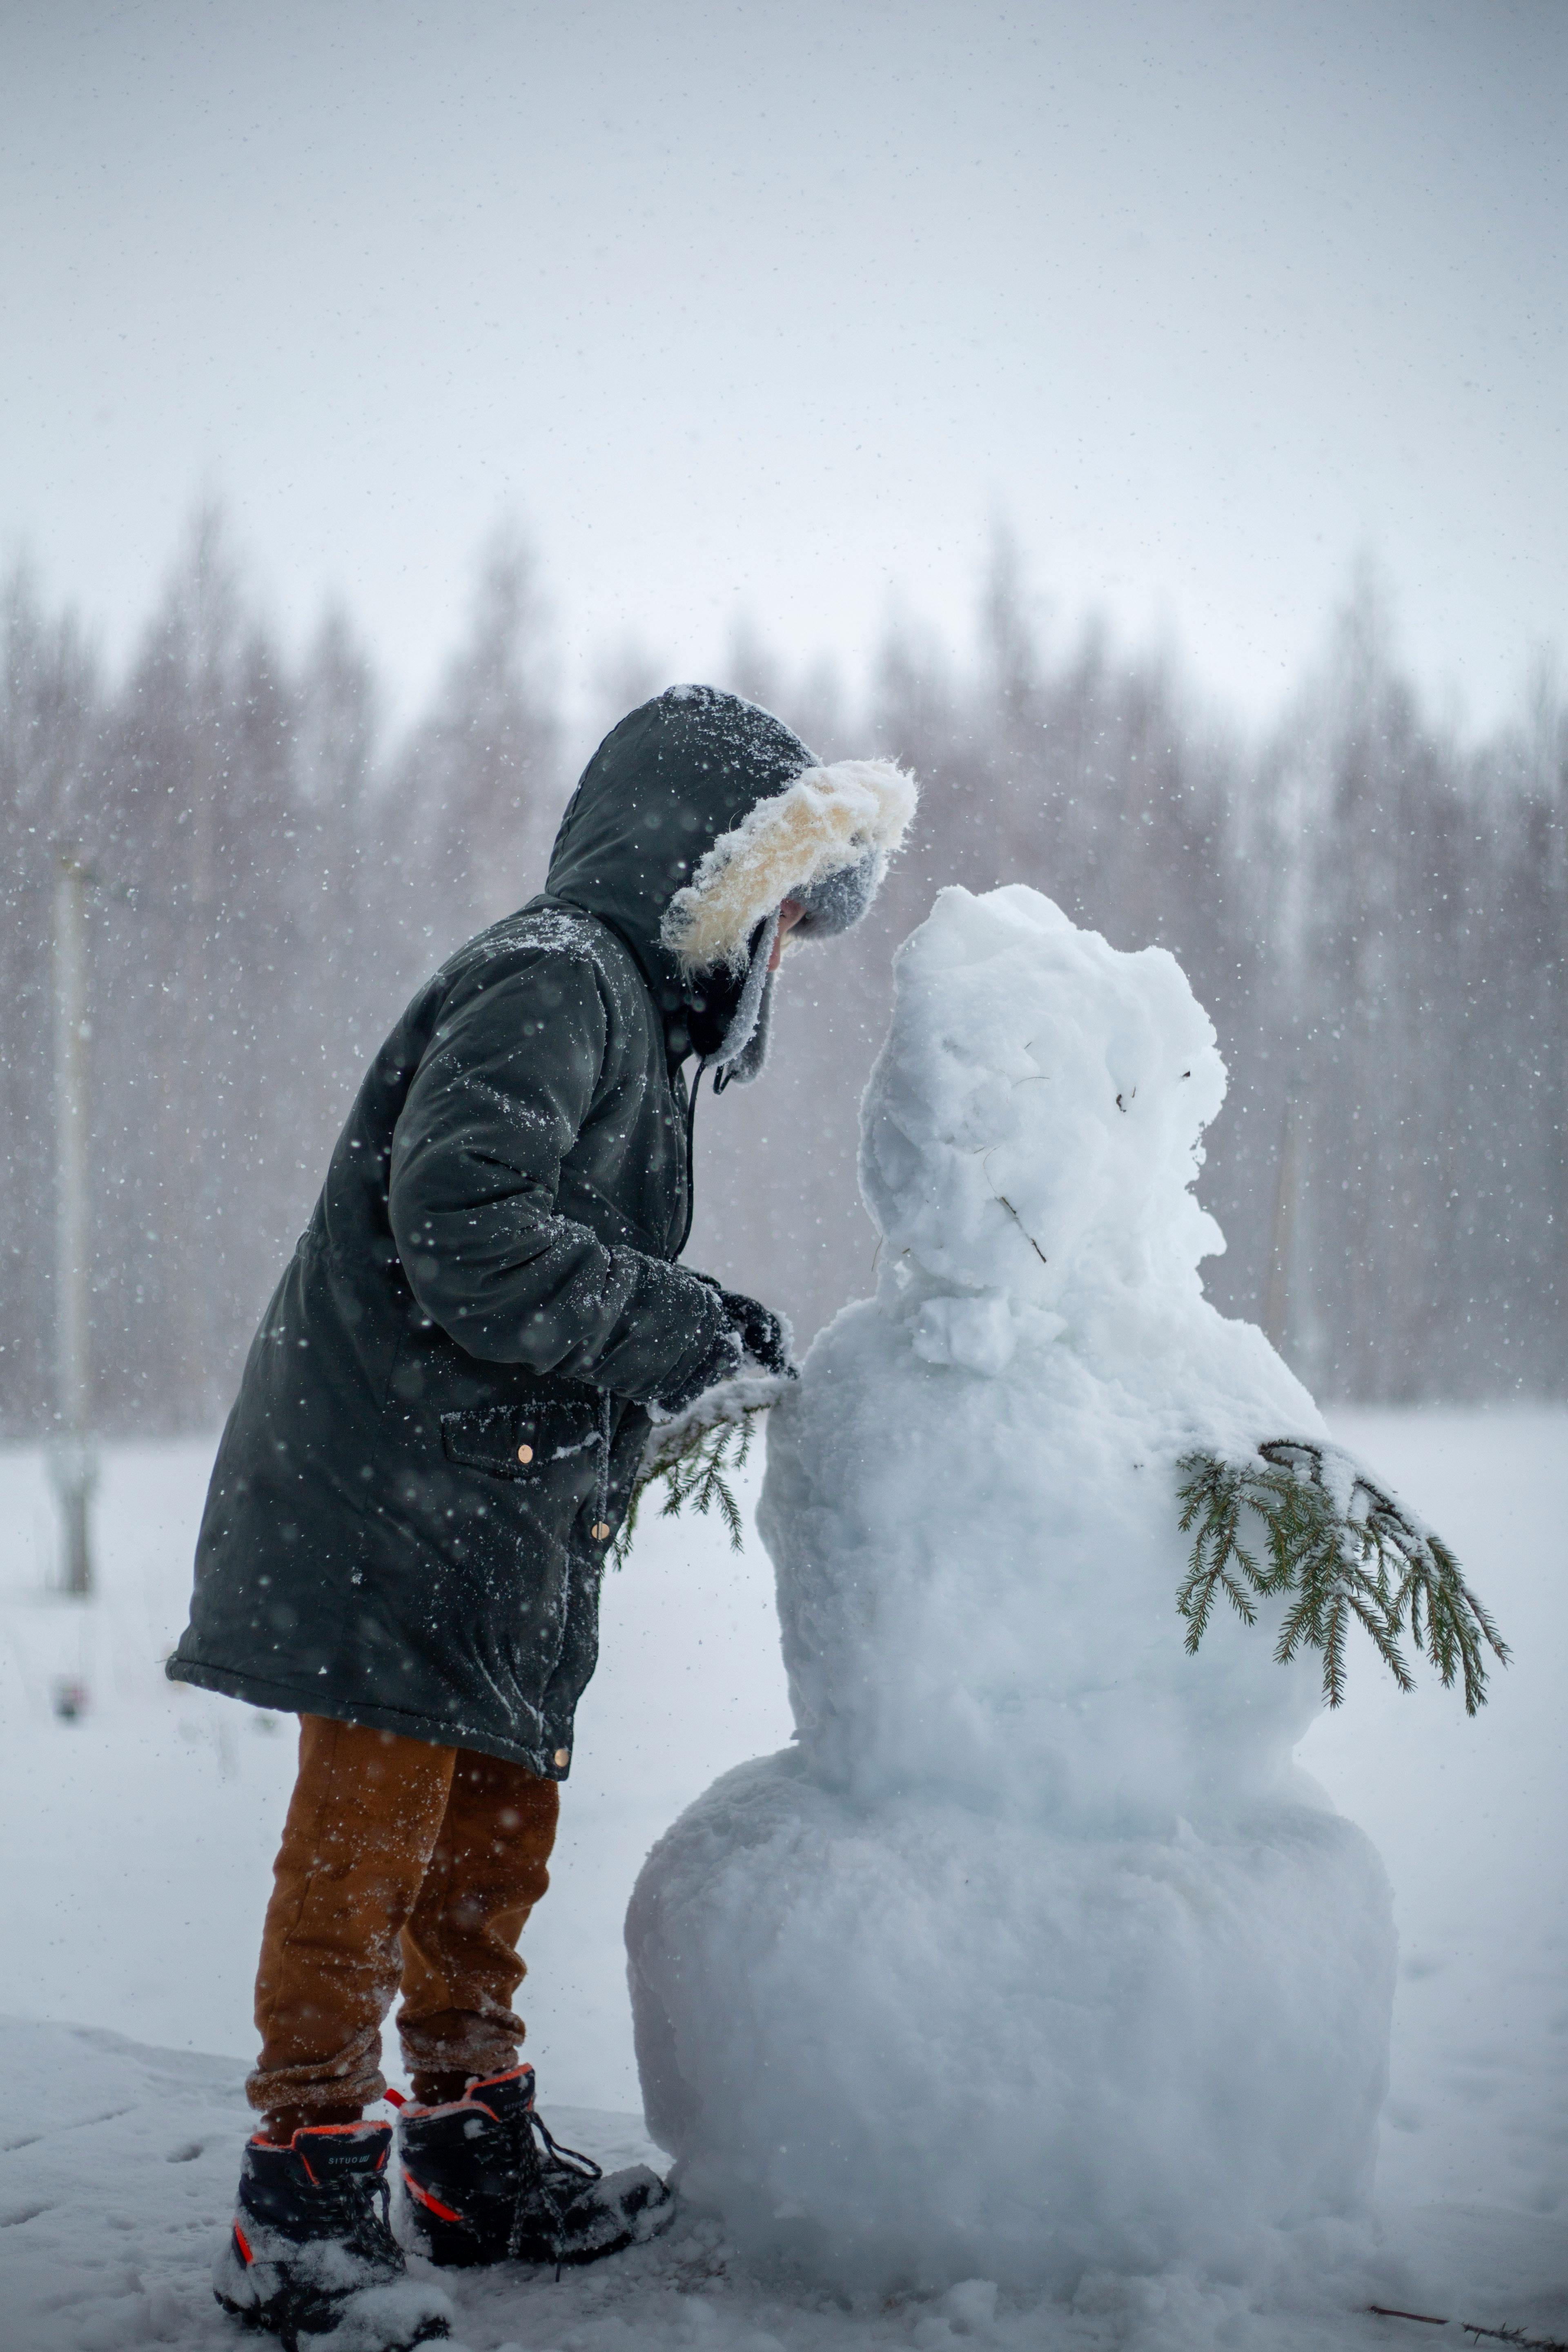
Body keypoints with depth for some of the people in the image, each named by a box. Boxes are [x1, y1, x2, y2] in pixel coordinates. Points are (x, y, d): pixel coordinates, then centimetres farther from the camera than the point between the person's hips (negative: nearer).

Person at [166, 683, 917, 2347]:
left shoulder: (635, 1011, 21)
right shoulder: (551, 981, -13)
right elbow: (462, 1225, -25)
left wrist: (694, 1328, 8)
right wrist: (673, 1328, -19)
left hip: (508, 1517, 10)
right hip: (399, 1503, -10)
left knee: (498, 1834, 16)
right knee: (367, 1834, -5)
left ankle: (478, 2159, 27)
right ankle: (303, 2200, 2)